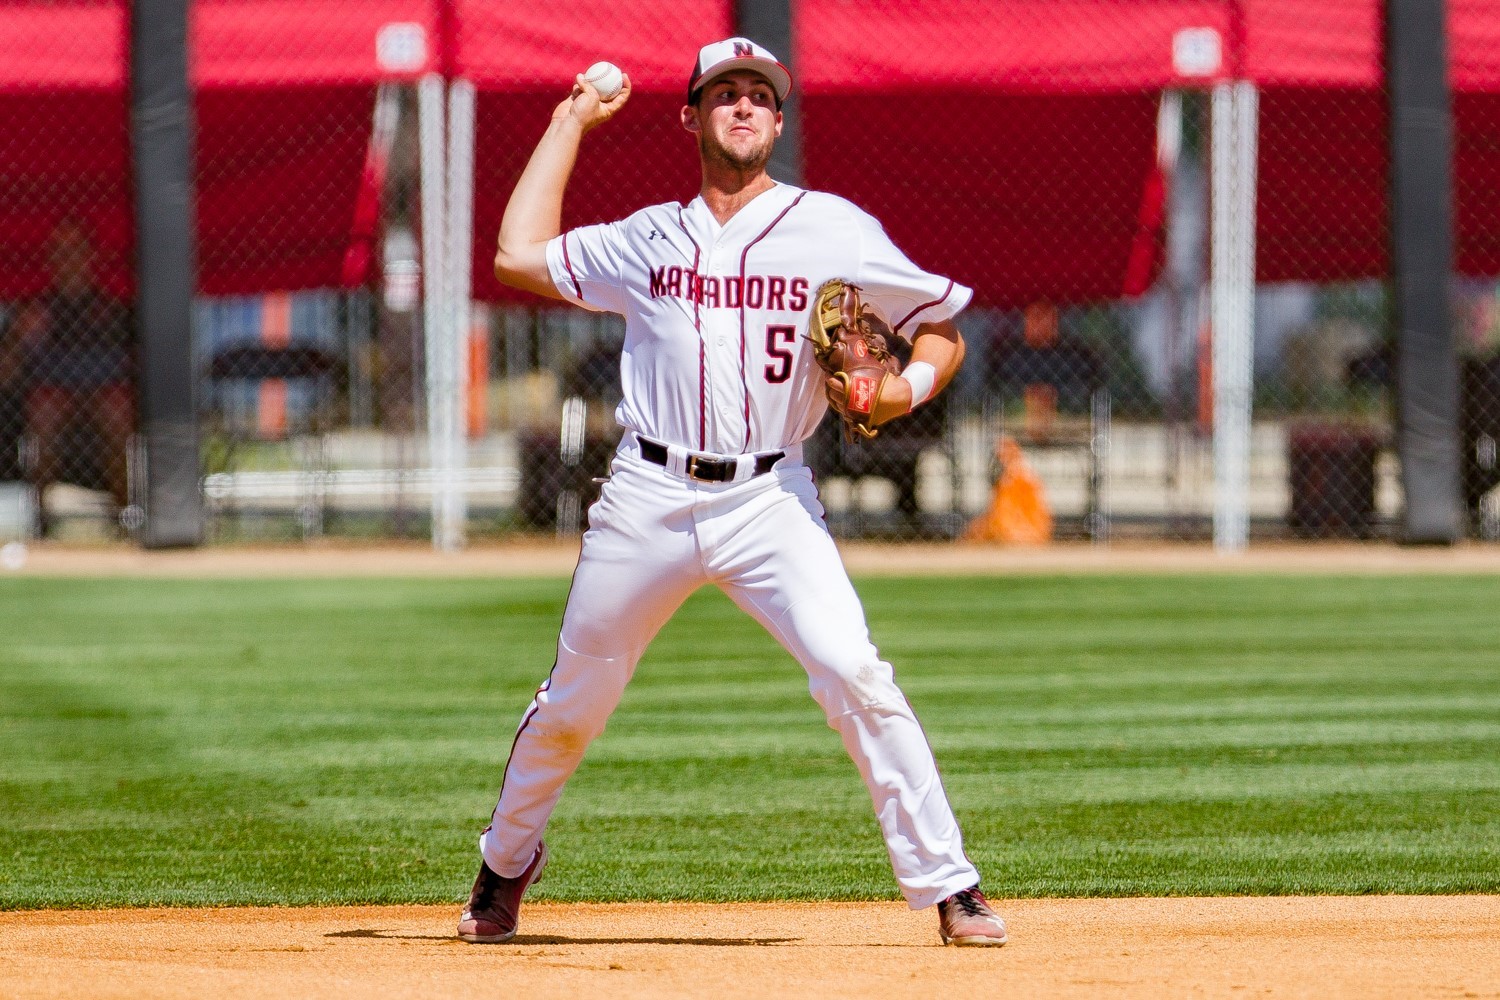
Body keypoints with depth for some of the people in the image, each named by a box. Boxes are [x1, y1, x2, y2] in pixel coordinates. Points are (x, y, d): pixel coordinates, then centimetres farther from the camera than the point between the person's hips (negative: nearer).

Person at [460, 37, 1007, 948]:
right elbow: (520, 256, 14)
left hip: (769, 498, -2)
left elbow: (942, 325, 8)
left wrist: (910, 384, -15)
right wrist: (571, 123, 20)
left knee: (853, 673, -21)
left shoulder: (832, 228, 4)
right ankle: (507, 864, 35)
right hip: (648, 498, 2)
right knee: (573, 701, 10)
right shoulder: (650, 239, 12)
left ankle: (947, 883, -16)